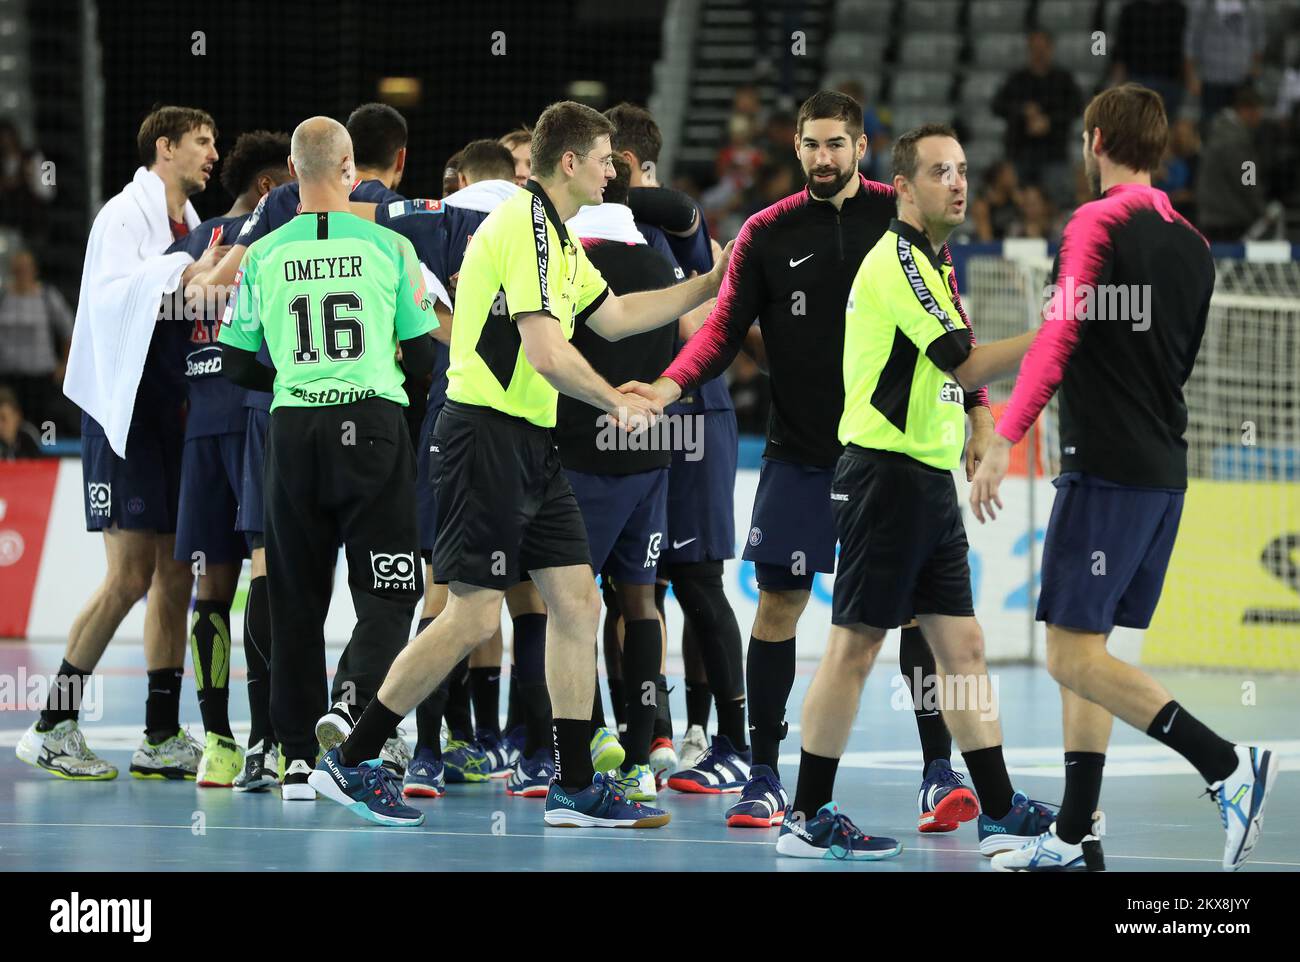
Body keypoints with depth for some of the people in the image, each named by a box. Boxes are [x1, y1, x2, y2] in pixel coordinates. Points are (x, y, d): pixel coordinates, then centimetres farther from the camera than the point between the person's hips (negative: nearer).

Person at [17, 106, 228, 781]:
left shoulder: (191, 226, 16)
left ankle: (161, 738, 8)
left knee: (176, 573, 5)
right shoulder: (126, 214, -8)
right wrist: (188, 274, -36)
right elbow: (111, 288, -25)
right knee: (130, 575, -12)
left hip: (172, 415, 8)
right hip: (123, 413, -8)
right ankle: (52, 727, -4)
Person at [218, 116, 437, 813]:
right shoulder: (389, 246, -2)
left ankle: (300, 757, 13)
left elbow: (238, 364, 7)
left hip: (293, 430, 2)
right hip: (374, 422, -2)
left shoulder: (264, 255, 2)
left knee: (297, 597, 12)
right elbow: (423, 356, 3)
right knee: (387, 593, 0)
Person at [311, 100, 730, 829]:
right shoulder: (526, 227, -16)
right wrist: (618, 402, -8)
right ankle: (348, 761, 0)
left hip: (531, 442, 10)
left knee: (577, 601, 7)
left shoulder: (556, 236, 17)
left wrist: (708, 286, 29)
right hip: (488, 433, -10)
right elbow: (546, 353, -22)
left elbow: (613, 317, 29)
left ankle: (575, 787, 10)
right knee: (474, 617, -9)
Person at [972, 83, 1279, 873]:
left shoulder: (1099, 224, -10)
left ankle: (1228, 766, -19)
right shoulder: (1193, 244, 13)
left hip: (1107, 470, -8)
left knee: (1074, 653, -9)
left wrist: (1004, 442, -20)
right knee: (1083, 651, 12)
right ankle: (1075, 836, 10)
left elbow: (1059, 339, -19)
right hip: (1165, 470, 8)